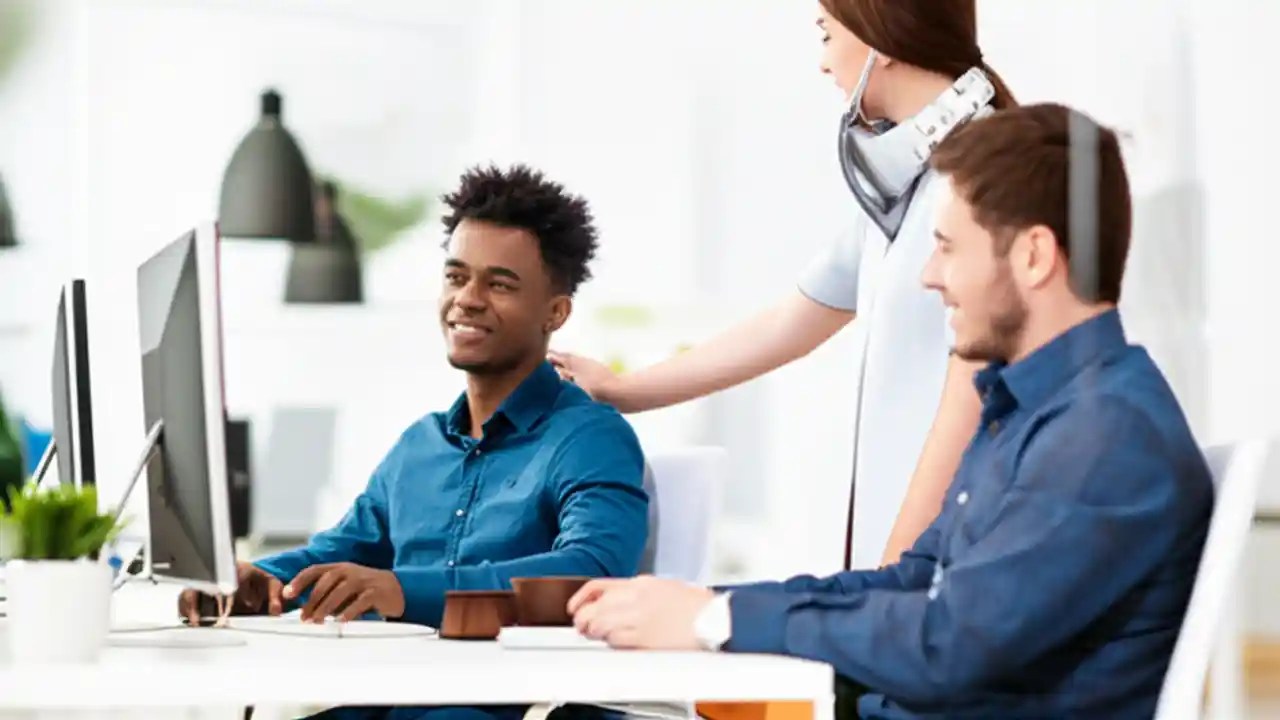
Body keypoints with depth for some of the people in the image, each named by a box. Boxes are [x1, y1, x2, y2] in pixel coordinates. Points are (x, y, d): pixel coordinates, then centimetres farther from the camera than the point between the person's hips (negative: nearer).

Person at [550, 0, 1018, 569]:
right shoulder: (900, 181, 15)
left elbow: (973, 395, -16)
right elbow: (785, 328, 25)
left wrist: (897, 567, -16)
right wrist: (616, 393, 32)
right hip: (907, 533, 8)